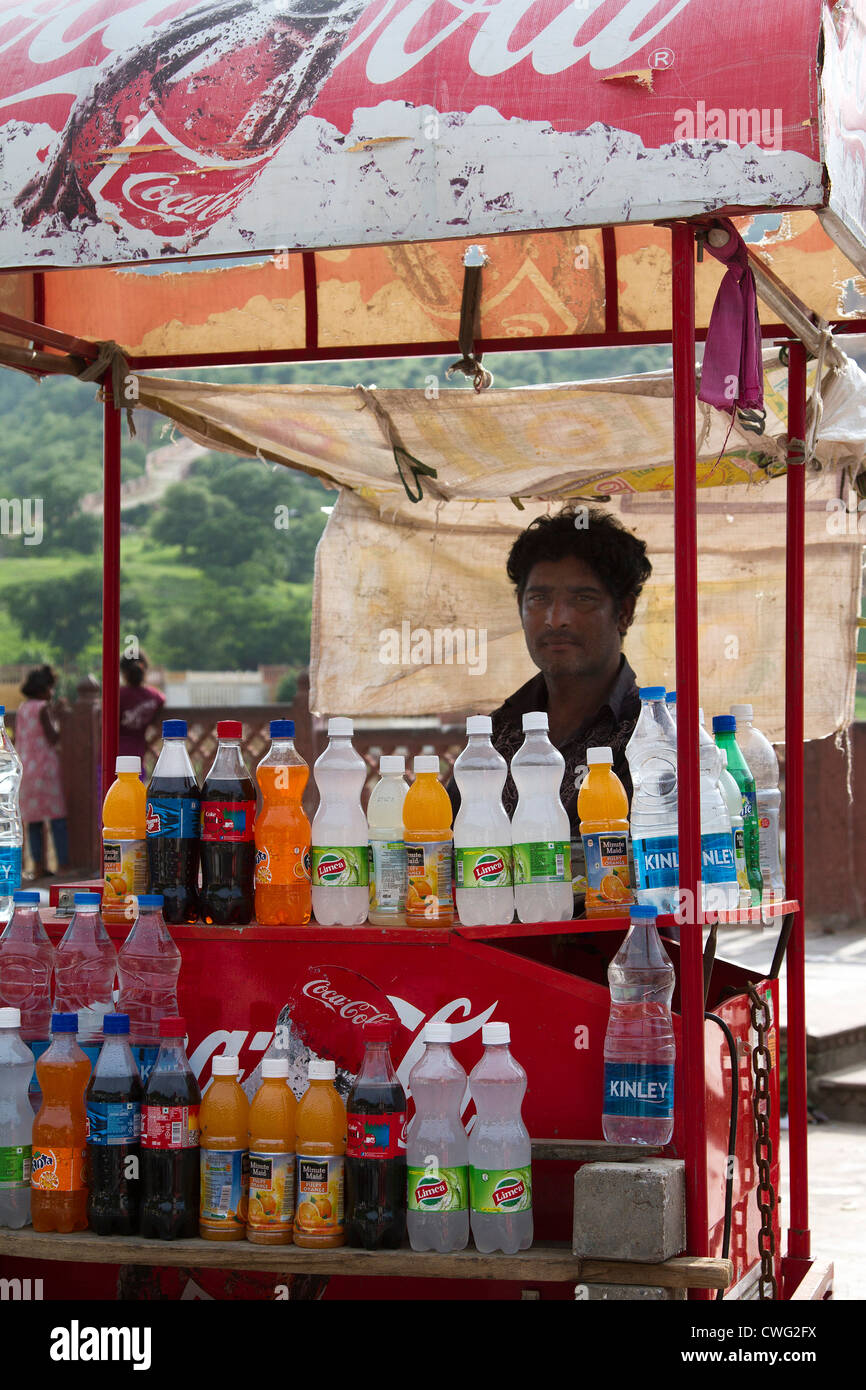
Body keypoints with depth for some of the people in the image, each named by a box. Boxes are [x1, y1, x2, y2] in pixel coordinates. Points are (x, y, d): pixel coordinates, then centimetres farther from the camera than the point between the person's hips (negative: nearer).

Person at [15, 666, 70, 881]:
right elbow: (53, 738, -14)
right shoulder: (43, 708, -10)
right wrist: (55, 717, 1)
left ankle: (38, 865, 7)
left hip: (25, 768, 7)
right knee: (57, 816, -3)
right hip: (45, 766, -7)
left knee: (33, 819, 9)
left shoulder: (22, 709, 13)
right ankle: (63, 864, -5)